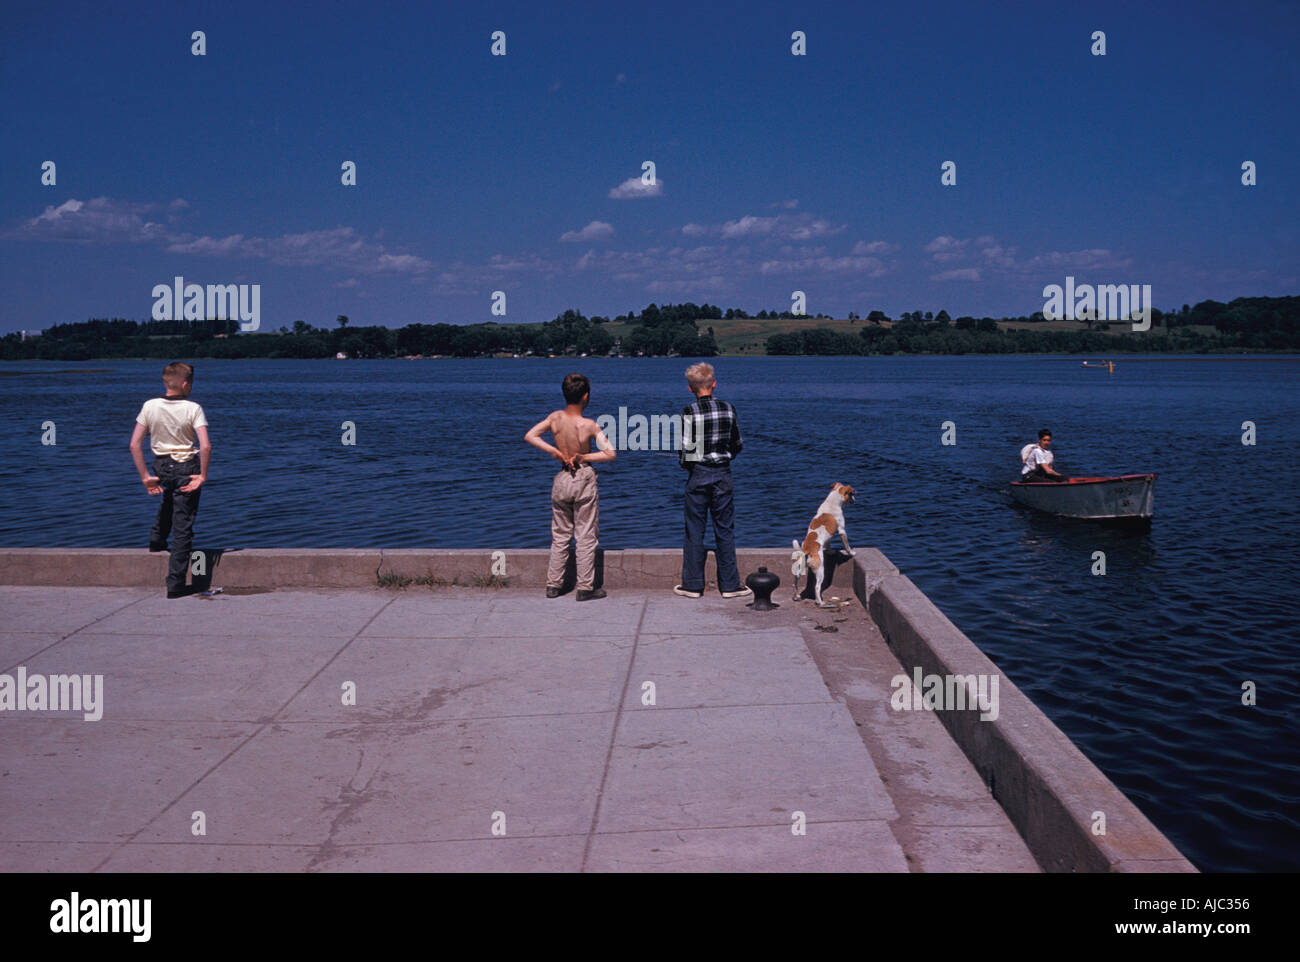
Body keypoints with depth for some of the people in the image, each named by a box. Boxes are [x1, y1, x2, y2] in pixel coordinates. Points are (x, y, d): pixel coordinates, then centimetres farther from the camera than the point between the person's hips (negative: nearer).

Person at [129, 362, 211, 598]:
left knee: (168, 498, 41)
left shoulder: (150, 406, -5)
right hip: (187, 468, -4)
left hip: (161, 466, 4)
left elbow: (134, 445, -6)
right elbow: (205, 446, -24)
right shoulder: (193, 409, -14)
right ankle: (176, 584, 0)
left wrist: (145, 477, 0)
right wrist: (203, 476, -14)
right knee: (182, 527, 2)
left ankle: (157, 539, 51)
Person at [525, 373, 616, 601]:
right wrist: (585, 457, -9)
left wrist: (554, 451, -6)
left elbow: (529, 436, -2)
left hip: (562, 478, 4)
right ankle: (585, 588, 7)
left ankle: (553, 585, 19)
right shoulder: (589, 425, -17)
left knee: (560, 535, 15)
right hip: (584, 479, -4)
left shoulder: (555, 418, -7)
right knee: (586, 536, 5)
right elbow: (610, 453, -18)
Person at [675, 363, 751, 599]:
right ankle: (730, 584, 11)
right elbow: (737, 445, 7)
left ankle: (692, 585, 11)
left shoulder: (689, 412, -12)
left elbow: (686, 447, -12)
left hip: (698, 474, -3)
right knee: (724, 529, 9)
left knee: (694, 531, 6)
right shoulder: (728, 409, -1)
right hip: (723, 473, 3)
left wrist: (684, 462, 9)